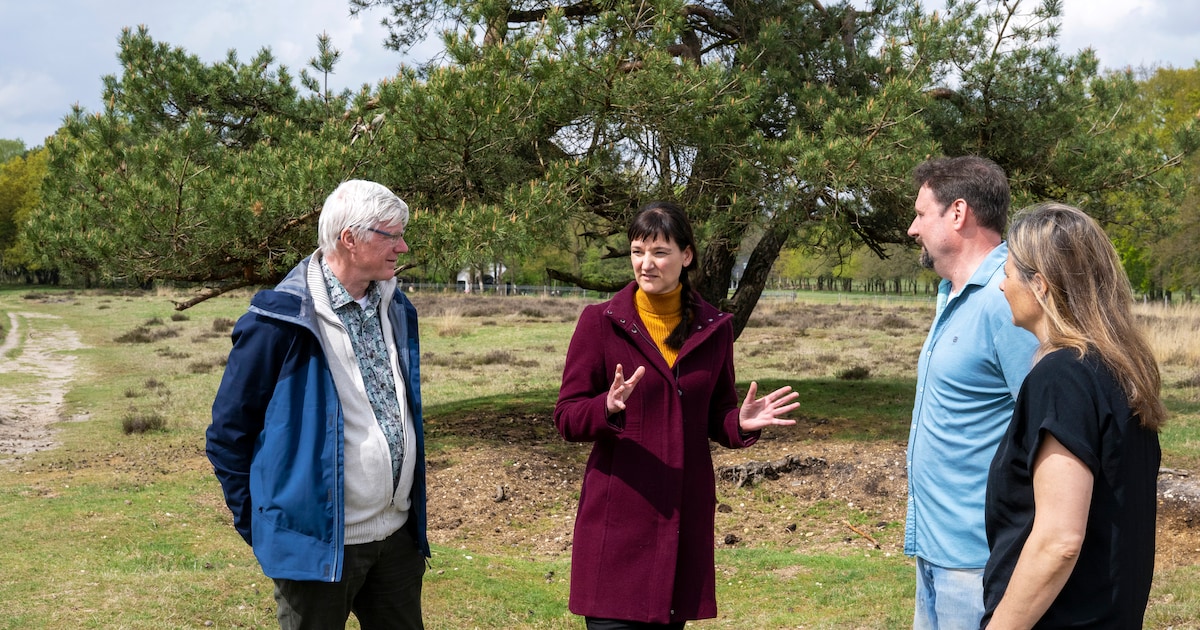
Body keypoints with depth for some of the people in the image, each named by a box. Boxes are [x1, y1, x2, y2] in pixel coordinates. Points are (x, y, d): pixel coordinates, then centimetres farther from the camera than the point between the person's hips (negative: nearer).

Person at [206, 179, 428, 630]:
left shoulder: (396, 310, 7)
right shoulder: (282, 322, -14)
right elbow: (229, 433, -6)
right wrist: (259, 527, -3)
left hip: (397, 536, 6)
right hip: (319, 545, -6)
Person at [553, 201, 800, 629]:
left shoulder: (713, 328, 8)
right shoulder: (600, 322, -2)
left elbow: (716, 417, 13)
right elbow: (566, 418, -4)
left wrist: (742, 423, -9)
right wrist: (608, 408, -24)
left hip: (684, 513, 3)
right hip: (618, 512, -3)